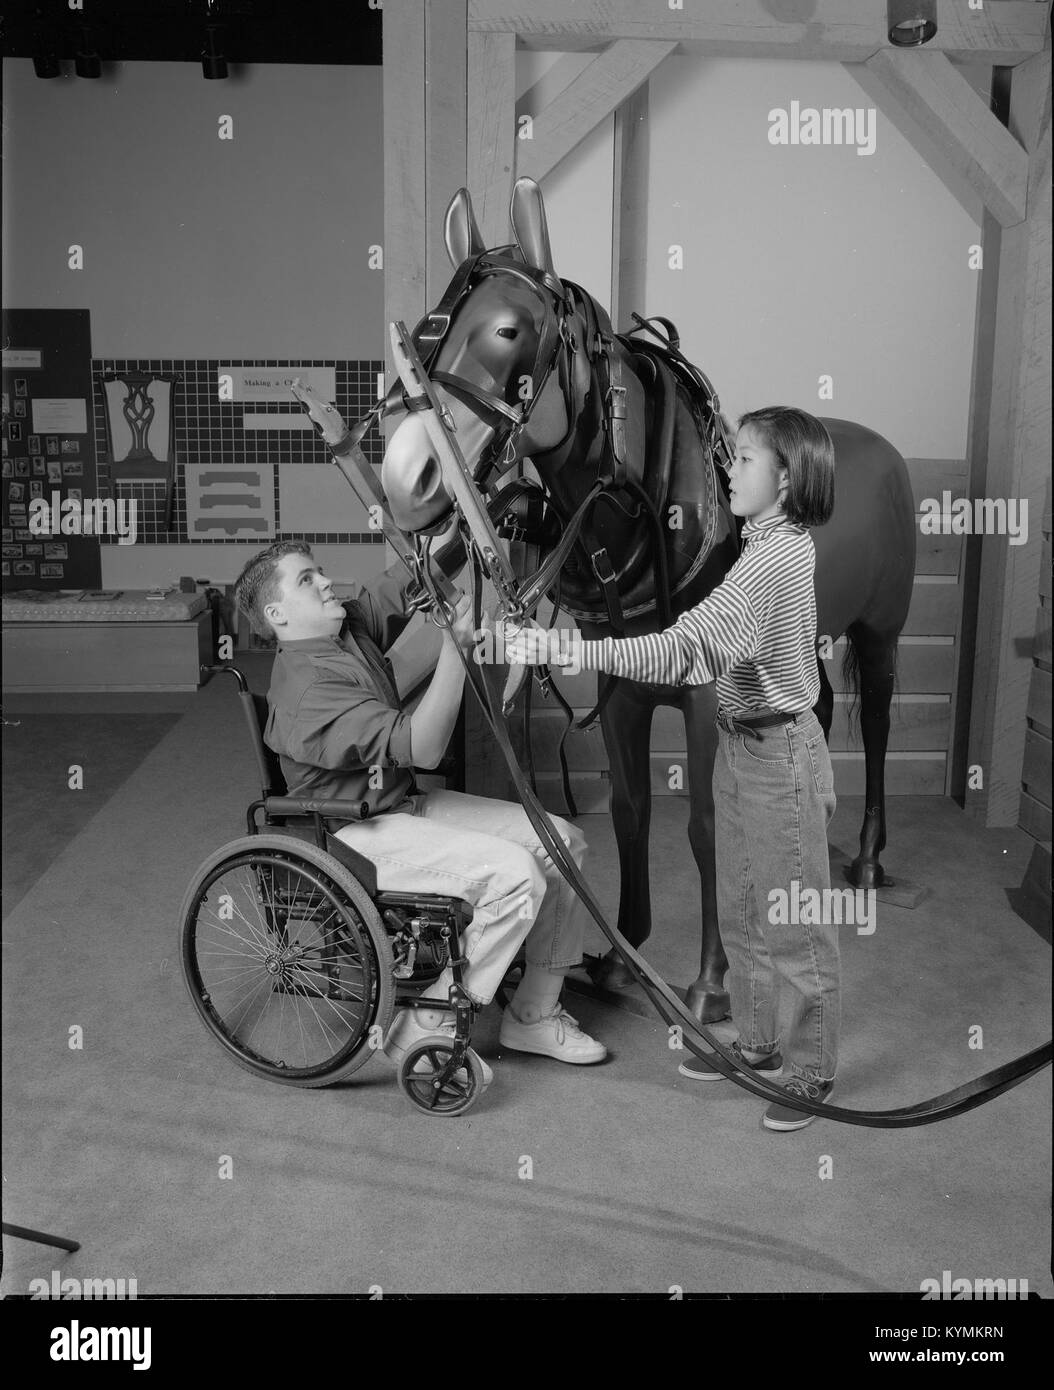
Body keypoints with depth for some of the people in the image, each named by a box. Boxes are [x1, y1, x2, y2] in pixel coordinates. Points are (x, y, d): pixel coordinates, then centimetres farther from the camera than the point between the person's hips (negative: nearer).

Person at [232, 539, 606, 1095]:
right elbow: (421, 747, -30)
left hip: (408, 802, 9)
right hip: (356, 835, -9)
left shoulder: (352, 625, 4)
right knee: (513, 873, -26)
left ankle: (534, 1013, 10)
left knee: (562, 842, 0)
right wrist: (456, 648, -33)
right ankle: (426, 1026, -10)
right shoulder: (306, 686, -23)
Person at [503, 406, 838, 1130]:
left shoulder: (777, 556, -23)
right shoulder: (778, 546, 9)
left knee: (795, 923, 5)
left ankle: (813, 1072, 22)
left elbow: (687, 647, -33)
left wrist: (567, 649, -37)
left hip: (779, 752, -10)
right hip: (743, 744, 10)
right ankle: (756, 1045, 36)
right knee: (741, 911, 20)